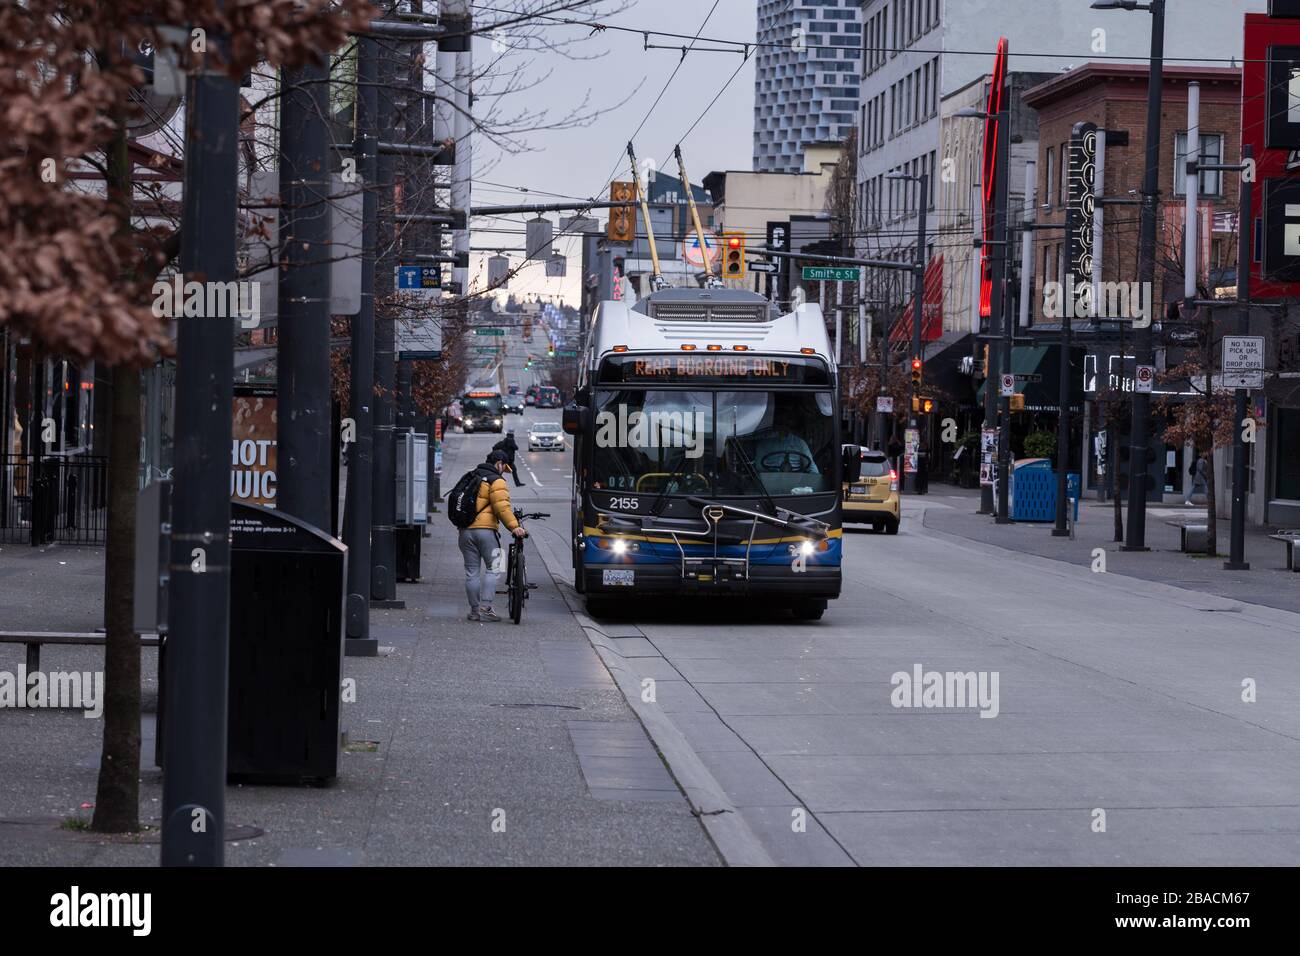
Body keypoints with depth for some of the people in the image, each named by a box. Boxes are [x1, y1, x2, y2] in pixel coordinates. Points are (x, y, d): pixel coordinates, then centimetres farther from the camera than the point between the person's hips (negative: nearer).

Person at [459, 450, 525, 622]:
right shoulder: (496, 481, -3)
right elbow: (502, 507, -15)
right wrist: (514, 526, -18)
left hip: (465, 531, 6)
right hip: (485, 530, -6)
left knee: (471, 572, 9)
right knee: (494, 568, 1)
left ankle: (474, 610, 11)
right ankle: (485, 607, -10)